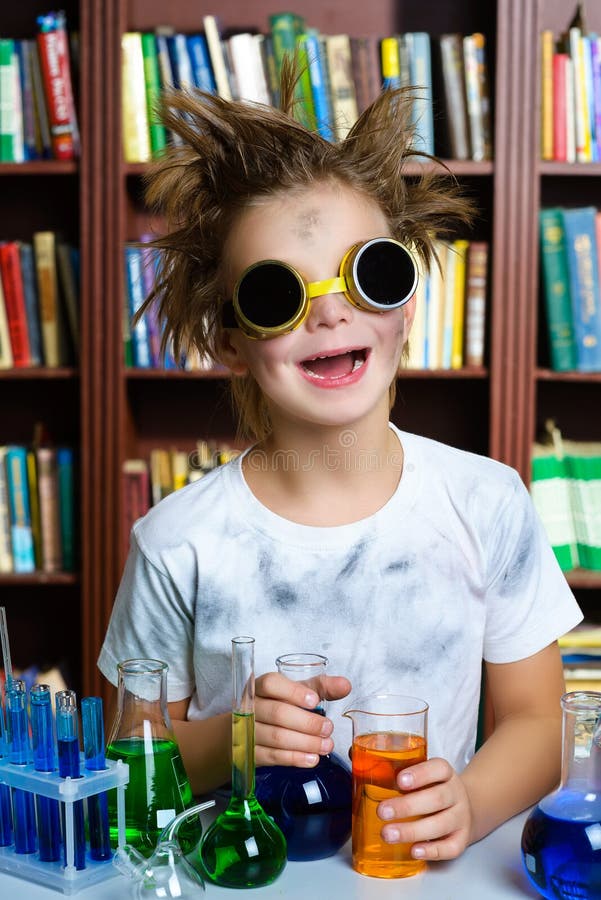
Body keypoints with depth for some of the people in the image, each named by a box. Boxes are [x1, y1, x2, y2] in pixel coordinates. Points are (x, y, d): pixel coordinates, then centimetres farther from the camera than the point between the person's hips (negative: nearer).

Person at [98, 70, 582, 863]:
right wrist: (228, 739, -17)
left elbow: (535, 722, 3)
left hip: (432, 872, 2)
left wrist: (471, 804, -15)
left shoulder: (488, 505, -4)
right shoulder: (179, 544, -8)